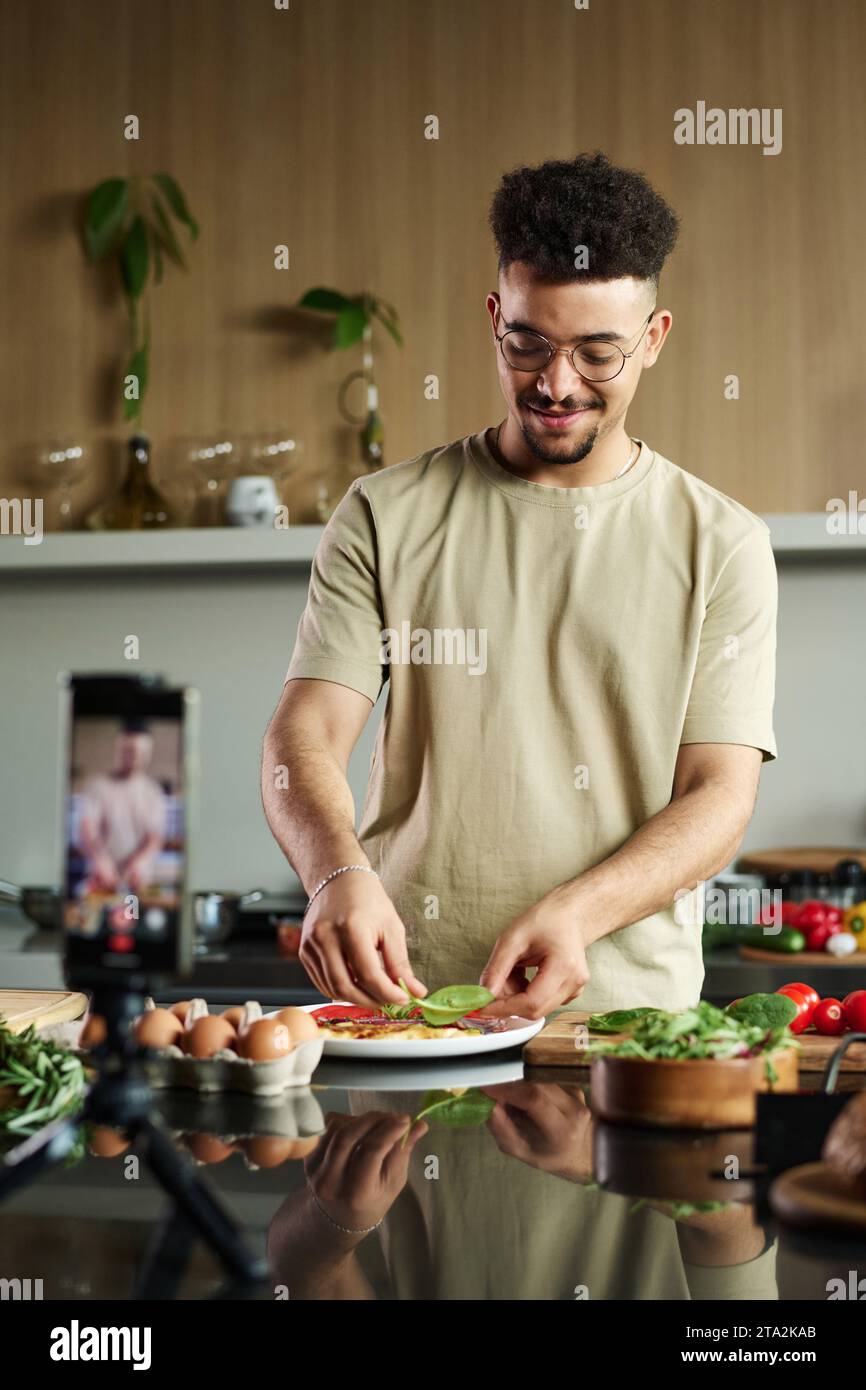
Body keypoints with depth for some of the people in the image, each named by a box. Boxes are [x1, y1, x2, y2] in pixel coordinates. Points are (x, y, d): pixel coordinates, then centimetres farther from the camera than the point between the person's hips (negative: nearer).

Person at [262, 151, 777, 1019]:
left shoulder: (720, 544, 7)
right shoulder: (386, 517, 8)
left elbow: (720, 794, 0)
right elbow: (302, 738, 0)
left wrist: (574, 911, -17)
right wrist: (337, 871, -22)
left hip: (625, 1012, 0)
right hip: (397, 1004, 0)